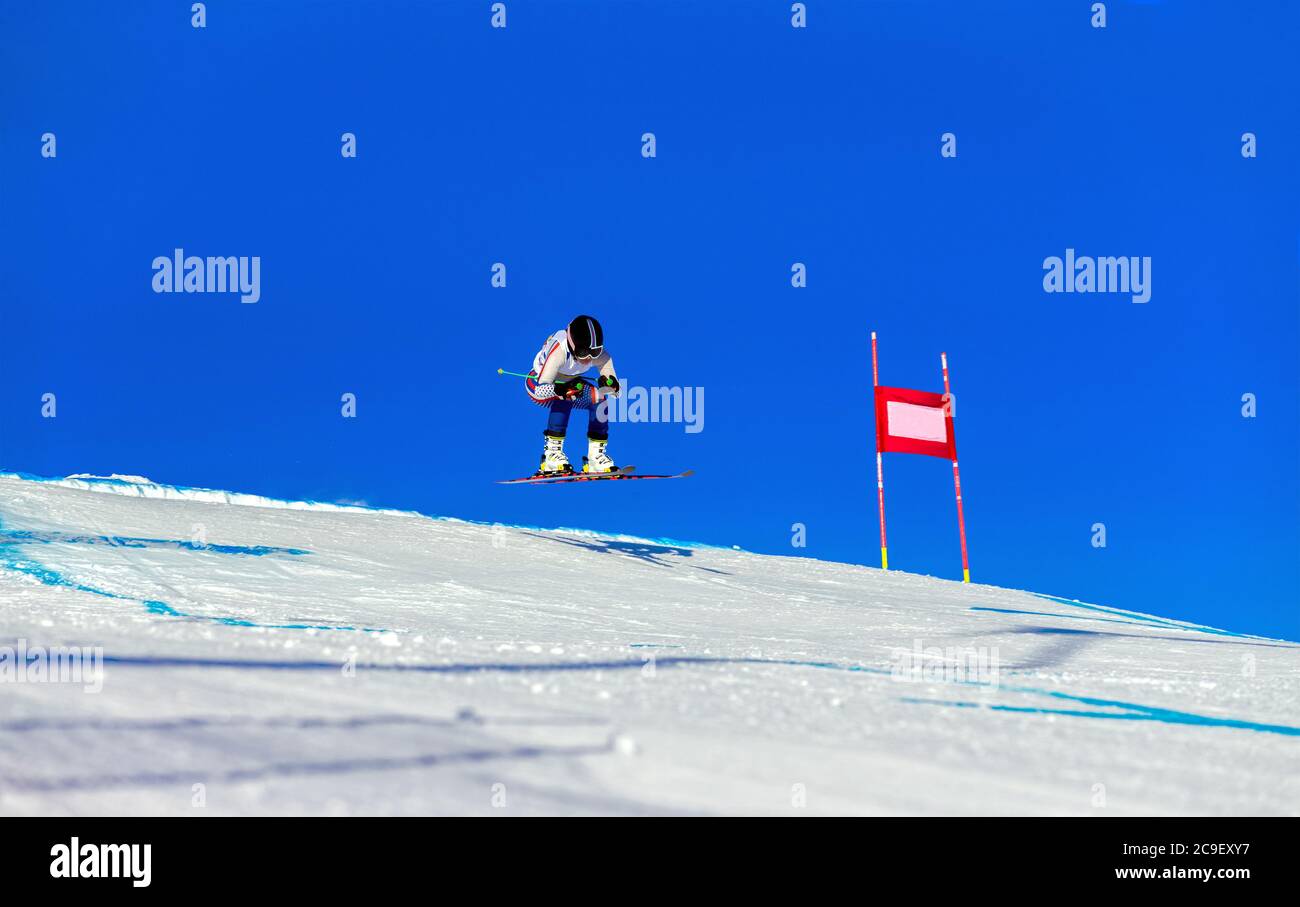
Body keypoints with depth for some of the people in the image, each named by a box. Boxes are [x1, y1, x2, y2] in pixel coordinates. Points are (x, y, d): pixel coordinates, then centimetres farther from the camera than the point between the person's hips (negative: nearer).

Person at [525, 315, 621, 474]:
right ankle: (551, 456, -29)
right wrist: (564, 390, -65)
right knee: (563, 400, -35)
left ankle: (595, 455, -6)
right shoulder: (559, 351, -40)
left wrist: (608, 382, -44)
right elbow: (541, 390, -47)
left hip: (569, 382, 5)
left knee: (599, 400, -17)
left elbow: (615, 388, -21)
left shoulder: (599, 354, -25)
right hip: (537, 382, -5)